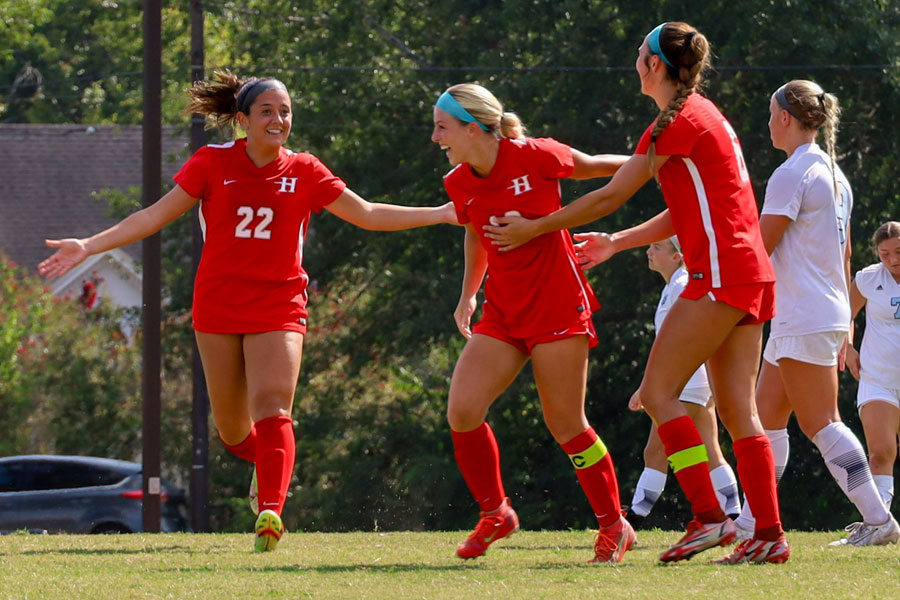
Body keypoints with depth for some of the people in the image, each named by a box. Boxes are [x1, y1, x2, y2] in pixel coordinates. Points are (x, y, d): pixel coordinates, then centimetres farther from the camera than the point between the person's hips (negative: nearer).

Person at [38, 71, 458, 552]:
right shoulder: (213, 163, 0)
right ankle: (267, 463, 40)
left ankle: (270, 509, -31)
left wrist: (443, 214, 4)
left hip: (278, 309, -1)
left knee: (272, 408, -21)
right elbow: (156, 215, 0)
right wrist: (88, 246, -8)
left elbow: (368, 215, 9)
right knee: (232, 430, 7)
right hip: (218, 310, 1)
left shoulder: (304, 172, 3)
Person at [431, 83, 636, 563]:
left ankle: (614, 525, 12)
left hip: (556, 304, -5)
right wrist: (468, 296, 21)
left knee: (565, 423, -5)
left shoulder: (535, 156, -15)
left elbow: (594, 166, 3)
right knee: (462, 411, -8)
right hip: (502, 314, 5)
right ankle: (495, 514, 11)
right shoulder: (459, 184, 1)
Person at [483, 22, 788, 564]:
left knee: (658, 392, -8)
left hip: (721, 274, -9)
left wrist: (533, 229, 1)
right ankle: (770, 535, 0)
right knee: (737, 408, 6)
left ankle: (709, 516, -15)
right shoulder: (704, 115, 19)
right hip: (752, 275, 9)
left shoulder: (678, 121, -9)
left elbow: (608, 198, -7)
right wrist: (616, 243, 30)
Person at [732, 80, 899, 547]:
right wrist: (845, 327, 25)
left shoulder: (792, 175, -14)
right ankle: (753, 521, 11)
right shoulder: (834, 174, 15)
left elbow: (759, 250, -15)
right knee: (767, 415, 11)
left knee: (820, 424, -8)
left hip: (804, 319, -10)